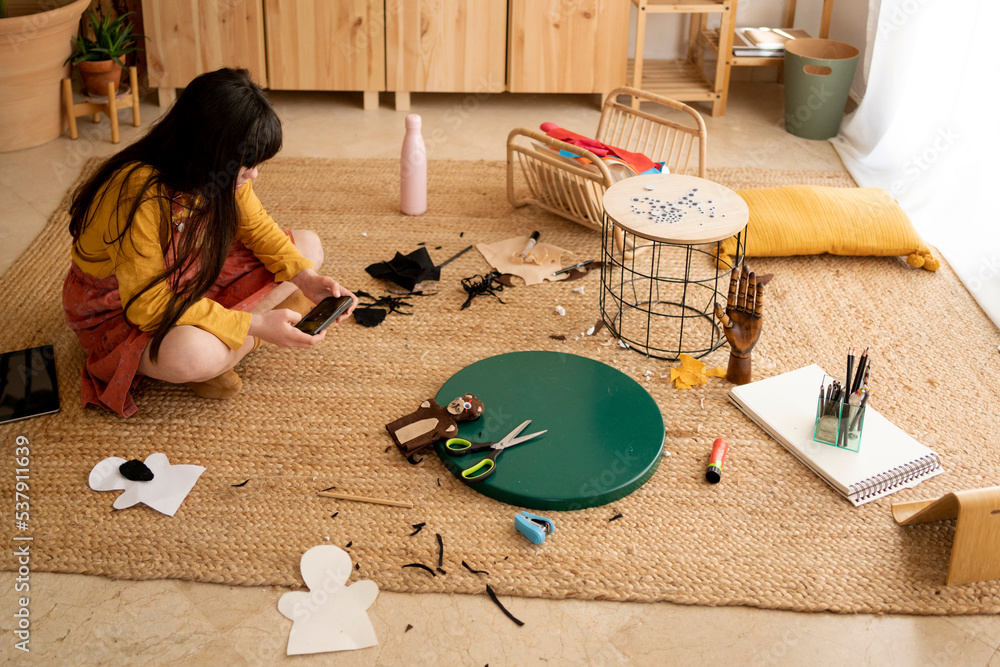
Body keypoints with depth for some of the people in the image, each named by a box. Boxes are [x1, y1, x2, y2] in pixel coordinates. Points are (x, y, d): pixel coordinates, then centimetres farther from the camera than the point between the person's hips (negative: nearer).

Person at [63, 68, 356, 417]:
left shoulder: (221, 169, -13)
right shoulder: (139, 192, -35)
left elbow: (256, 225, 4)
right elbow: (148, 304, -33)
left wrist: (304, 277, -15)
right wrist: (255, 326, -35)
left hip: (192, 277, 8)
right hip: (120, 311, -8)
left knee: (308, 245, 1)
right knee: (192, 354, -42)